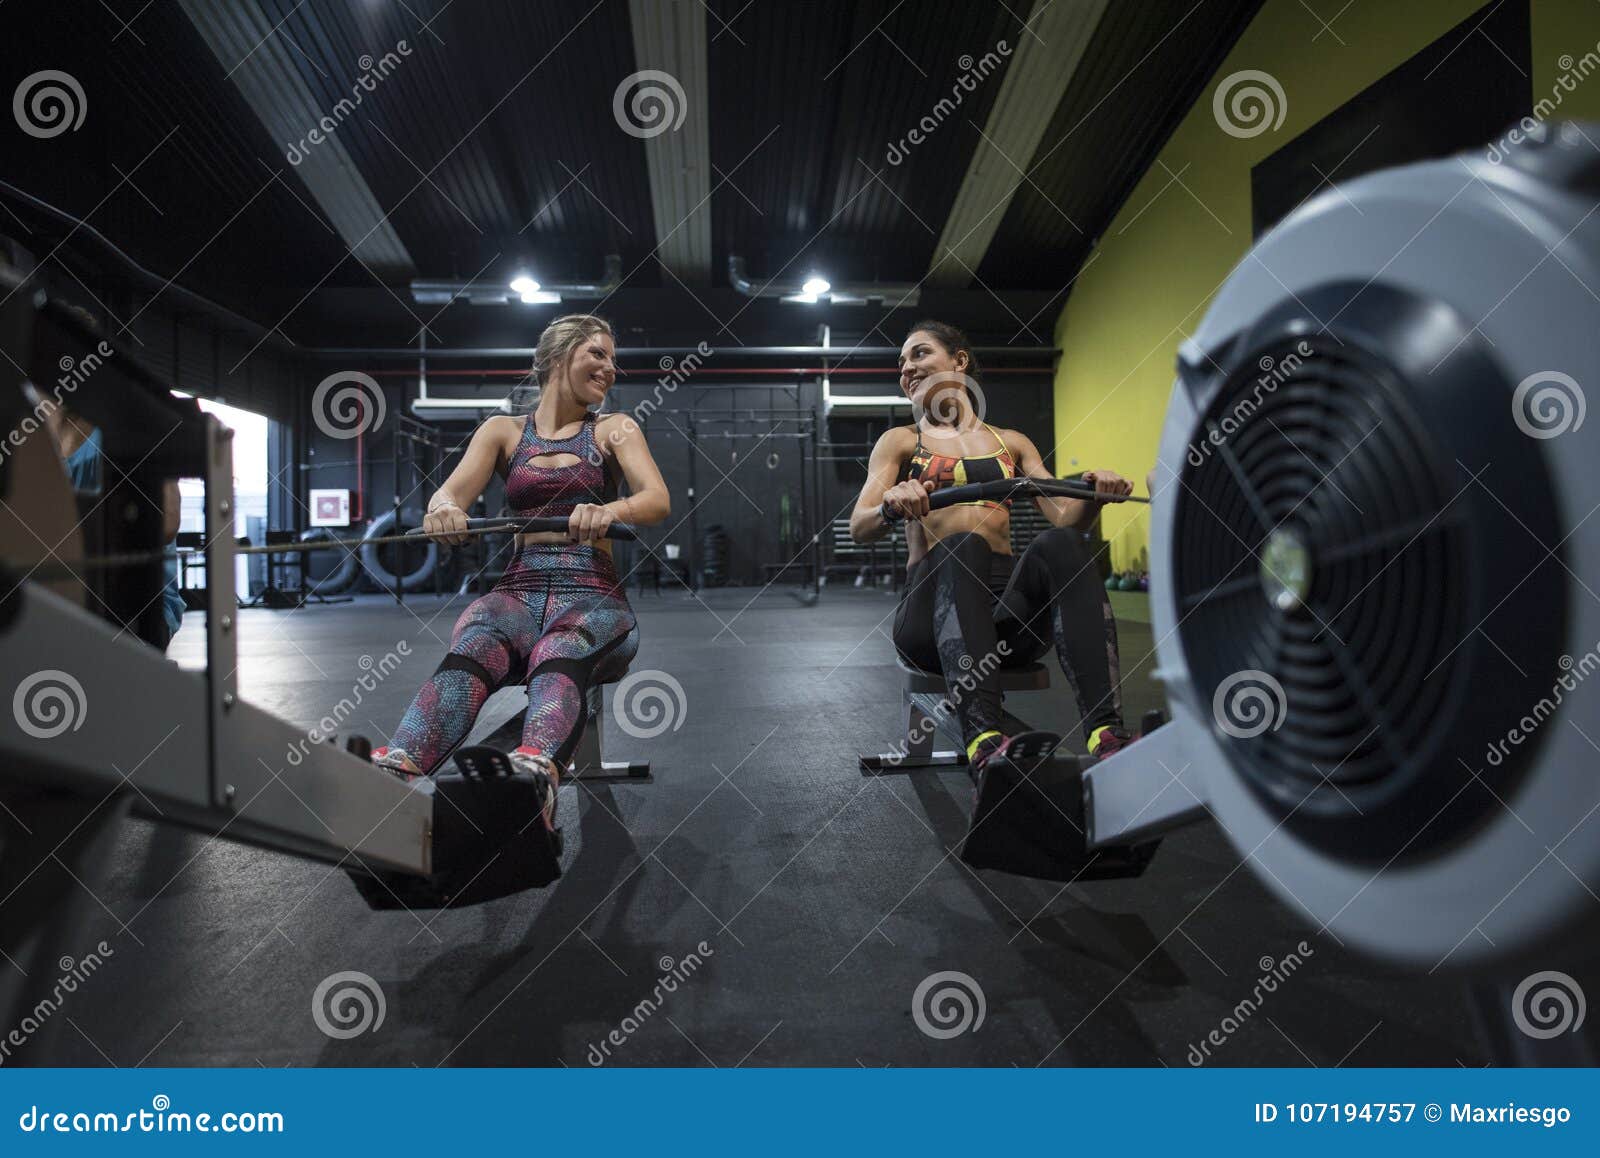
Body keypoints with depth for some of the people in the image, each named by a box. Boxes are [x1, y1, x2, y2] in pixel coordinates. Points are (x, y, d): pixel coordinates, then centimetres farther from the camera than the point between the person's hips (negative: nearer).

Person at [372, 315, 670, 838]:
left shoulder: (614, 430, 16)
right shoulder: (503, 430, 19)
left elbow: (658, 500, -2)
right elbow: (453, 490, 4)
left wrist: (611, 510, -26)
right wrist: (443, 508, -22)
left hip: (592, 595, -1)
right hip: (519, 590, 1)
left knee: (560, 657, -38)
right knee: (469, 654, -35)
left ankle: (532, 781, -65)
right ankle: (389, 776, -58)